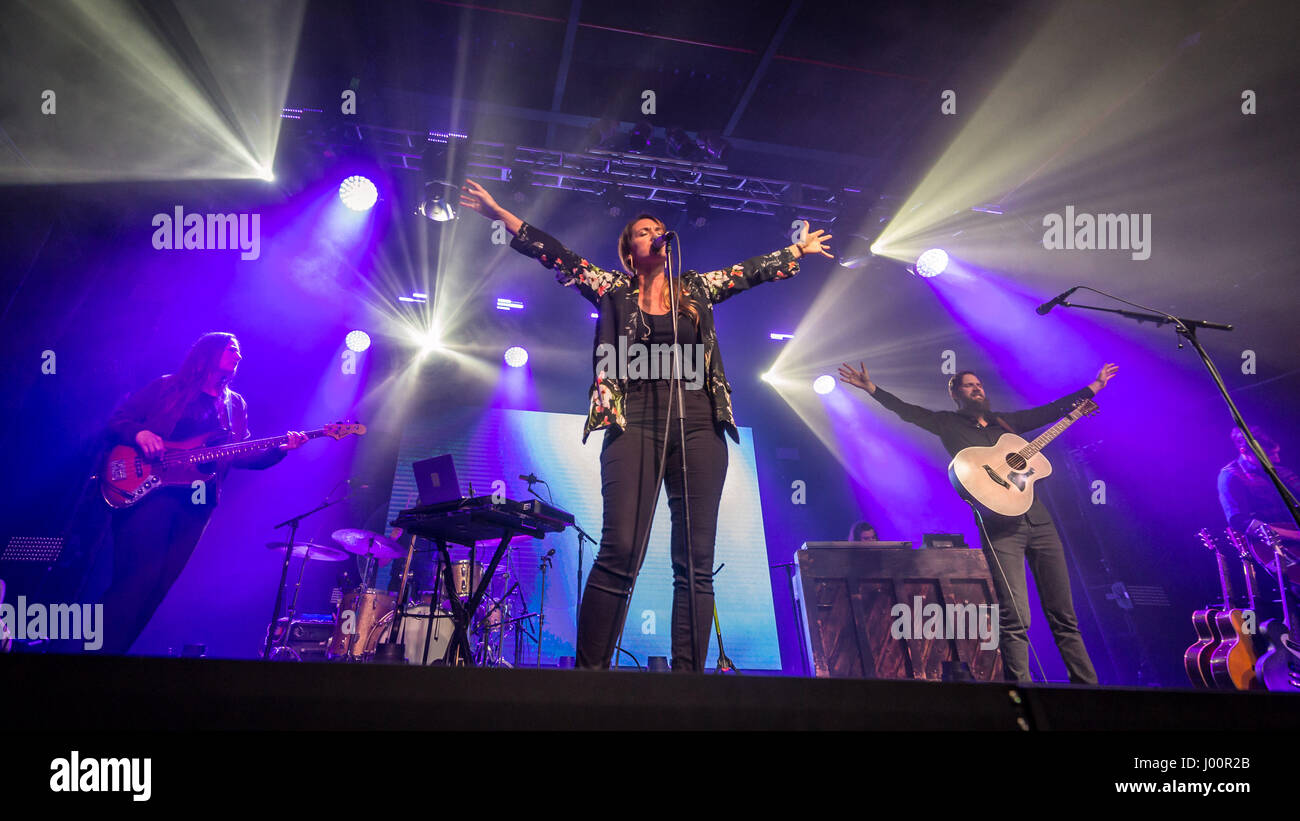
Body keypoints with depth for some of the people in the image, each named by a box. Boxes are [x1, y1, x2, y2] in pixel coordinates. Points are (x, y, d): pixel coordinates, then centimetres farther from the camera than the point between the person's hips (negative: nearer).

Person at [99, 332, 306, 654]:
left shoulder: (236, 405, 19)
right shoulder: (167, 386, 7)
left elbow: (241, 456, 11)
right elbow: (119, 419, 5)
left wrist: (280, 449, -5)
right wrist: (140, 434, -17)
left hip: (196, 502, 5)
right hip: (150, 489, -4)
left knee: (160, 583, 3)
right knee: (140, 577, -14)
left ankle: (116, 650, 13)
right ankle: (99, 647, -4)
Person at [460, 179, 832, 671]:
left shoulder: (695, 288, 22)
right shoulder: (616, 289, 16)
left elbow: (753, 271, 32)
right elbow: (557, 255, 12)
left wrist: (800, 250, 38)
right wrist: (498, 214, 9)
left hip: (698, 423, 3)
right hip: (635, 423, -3)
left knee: (696, 561, -4)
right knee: (621, 551, -18)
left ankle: (688, 676, 0)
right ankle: (589, 672, -12)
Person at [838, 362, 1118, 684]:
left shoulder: (1005, 422, 23)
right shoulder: (949, 424, 10)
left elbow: (1055, 409, 30)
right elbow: (908, 411, -2)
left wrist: (1097, 385, 33)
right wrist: (870, 387, -13)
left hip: (1038, 517, 5)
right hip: (1000, 524, -5)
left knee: (1063, 615, 8)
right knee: (1015, 619, -12)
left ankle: (1087, 685, 15)